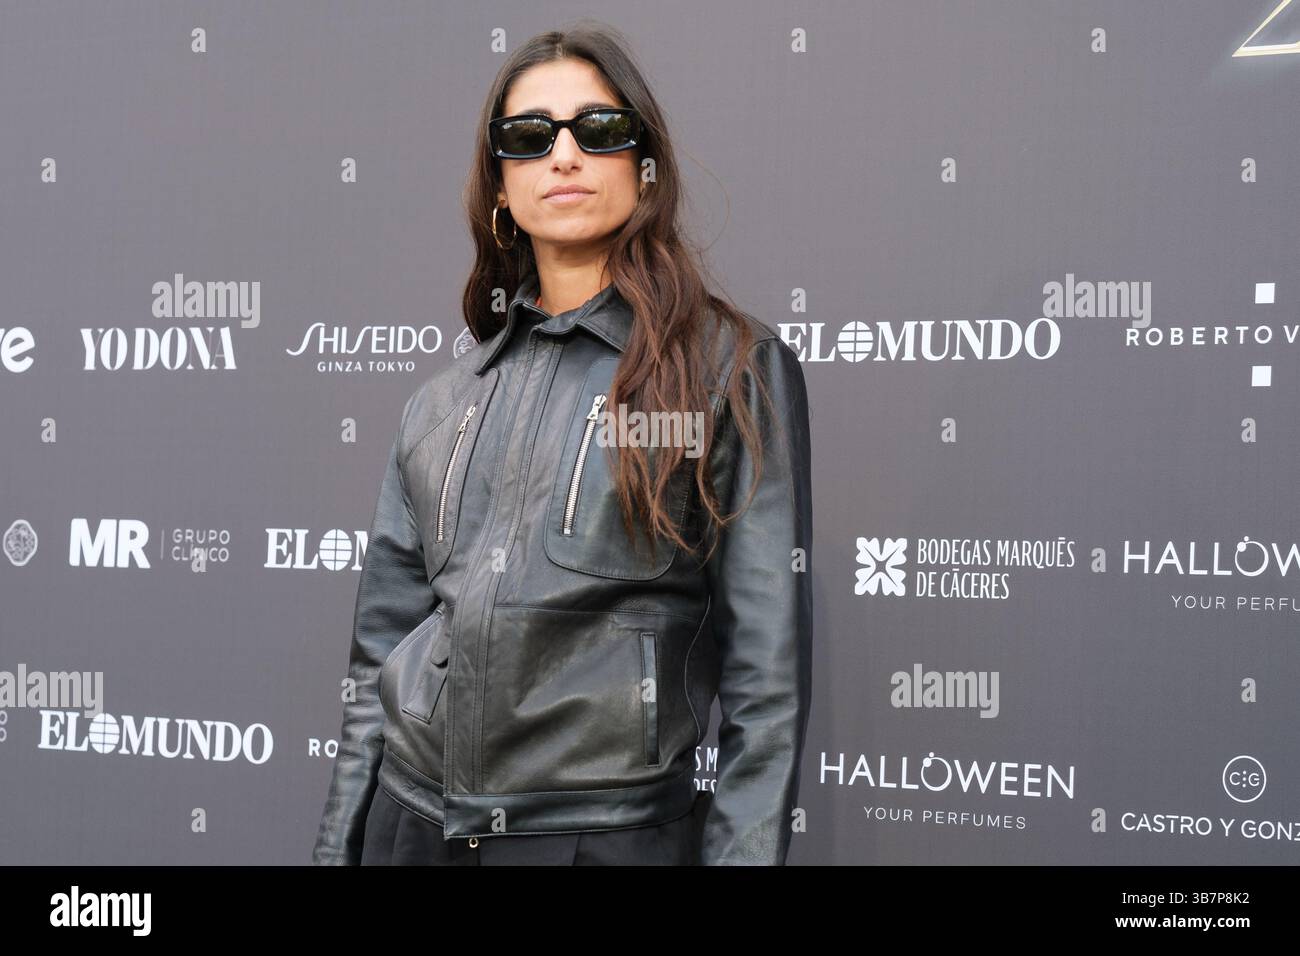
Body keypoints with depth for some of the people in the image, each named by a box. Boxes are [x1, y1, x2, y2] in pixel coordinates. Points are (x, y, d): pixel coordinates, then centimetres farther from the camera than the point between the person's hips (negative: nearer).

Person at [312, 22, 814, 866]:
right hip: (413, 817, 4)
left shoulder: (734, 369, -4)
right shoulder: (445, 402, 9)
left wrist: (743, 849, -12)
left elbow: (766, 669, -7)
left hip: (609, 828, -4)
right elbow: (383, 650, 12)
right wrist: (339, 842, 9)